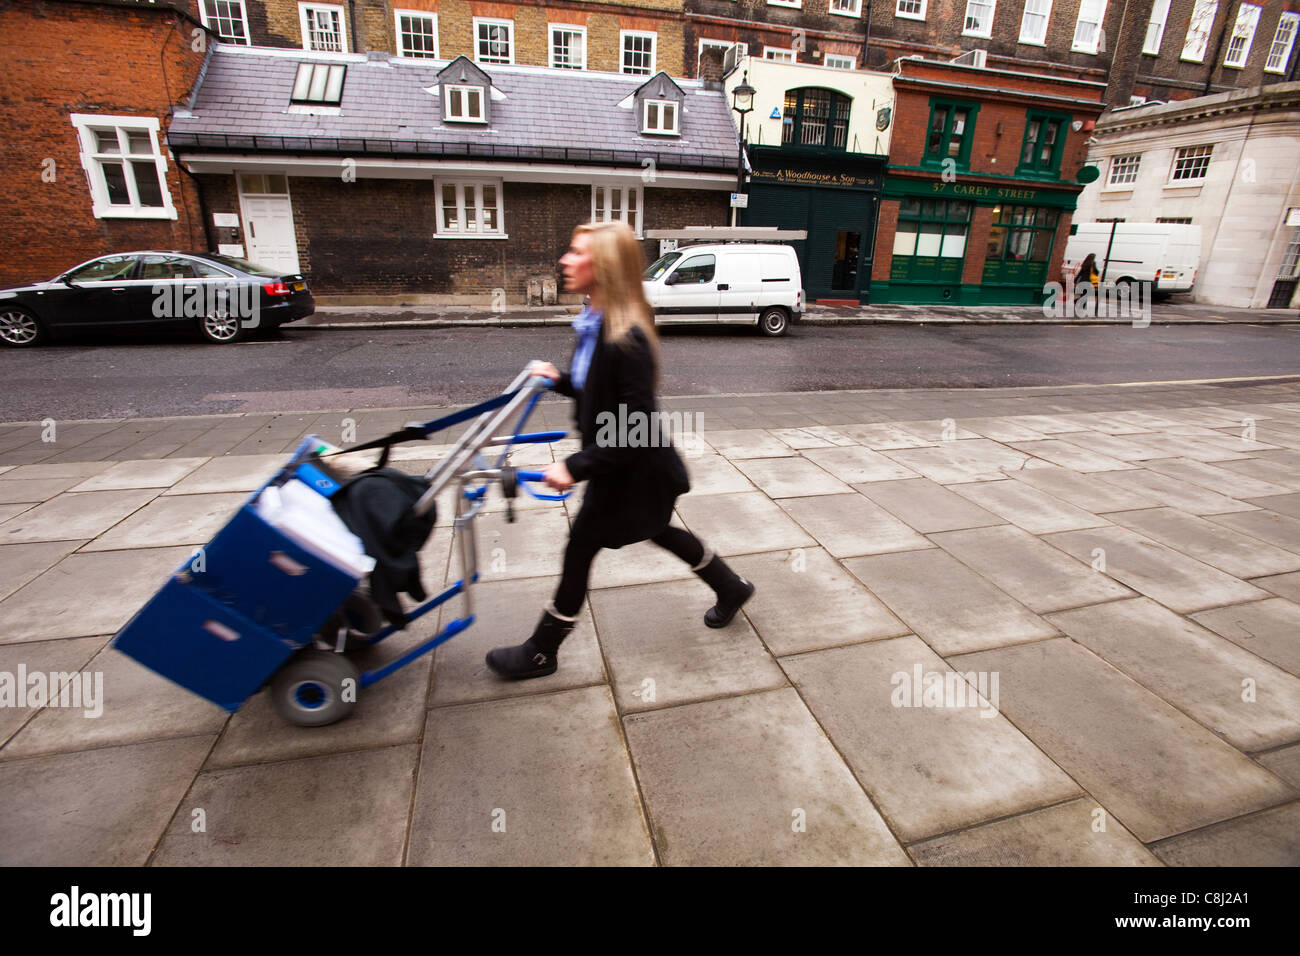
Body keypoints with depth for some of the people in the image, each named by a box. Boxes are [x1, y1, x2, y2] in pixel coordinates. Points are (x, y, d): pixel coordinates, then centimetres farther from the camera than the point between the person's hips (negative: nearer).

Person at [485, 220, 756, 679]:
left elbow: (634, 428, -30)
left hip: (632, 470, -9)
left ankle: (540, 653, 26)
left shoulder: (626, 340, -30)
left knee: (581, 546, 4)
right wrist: (560, 379, -3)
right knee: (657, 531, 26)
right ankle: (731, 588, 48)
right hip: (617, 464, 9)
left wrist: (577, 467, -28)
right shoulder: (593, 322, -1)